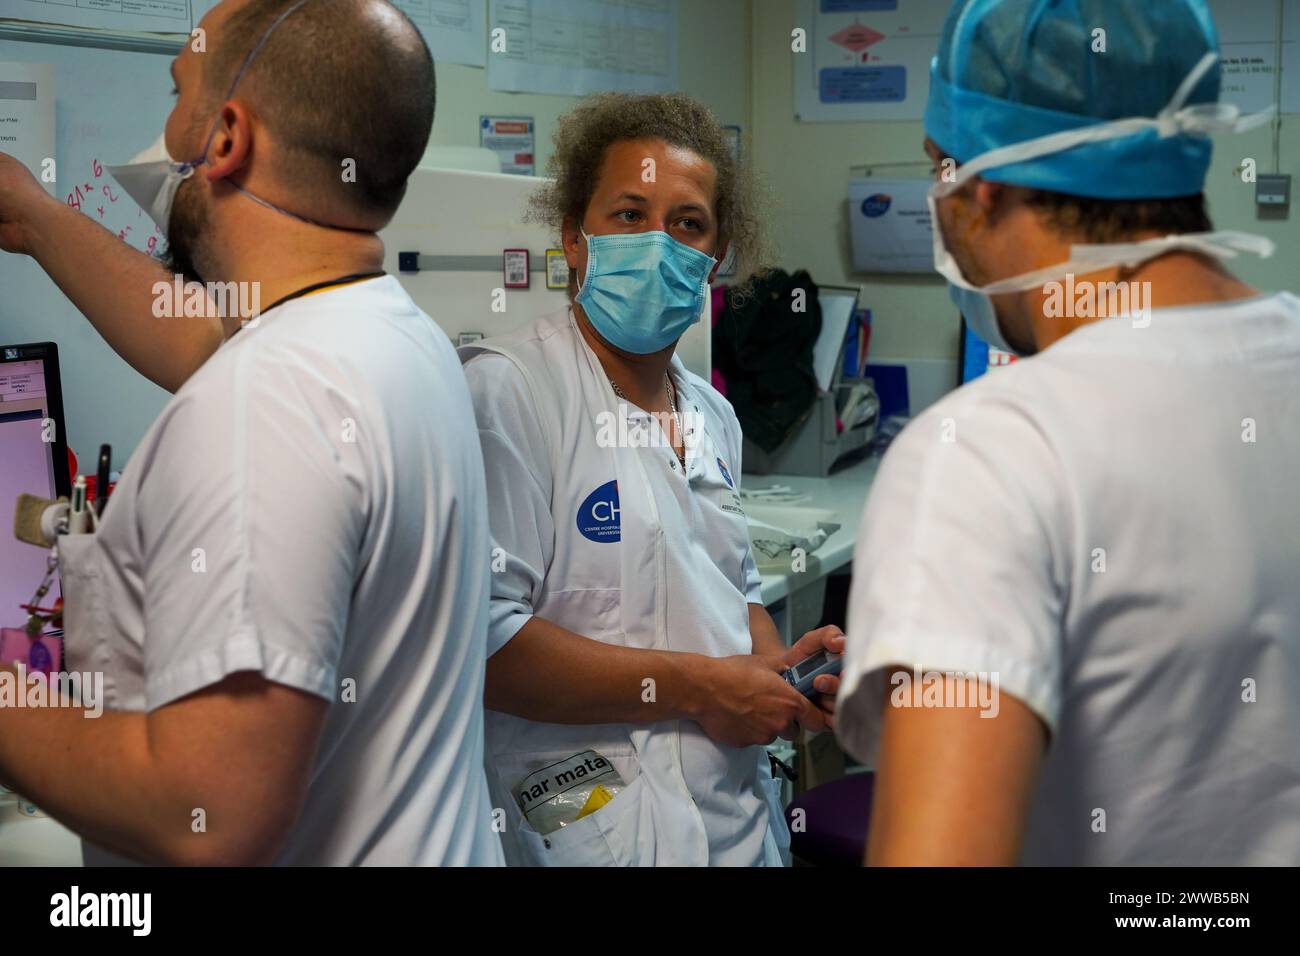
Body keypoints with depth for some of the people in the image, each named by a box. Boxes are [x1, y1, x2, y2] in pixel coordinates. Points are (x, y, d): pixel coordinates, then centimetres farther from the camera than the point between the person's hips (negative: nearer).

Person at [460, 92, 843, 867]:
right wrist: (691, 686, -19)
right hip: (588, 829, -7)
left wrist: (780, 663, 1)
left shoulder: (714, 417, 10)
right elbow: (480, 636, -25)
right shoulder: (505, 390, -16)